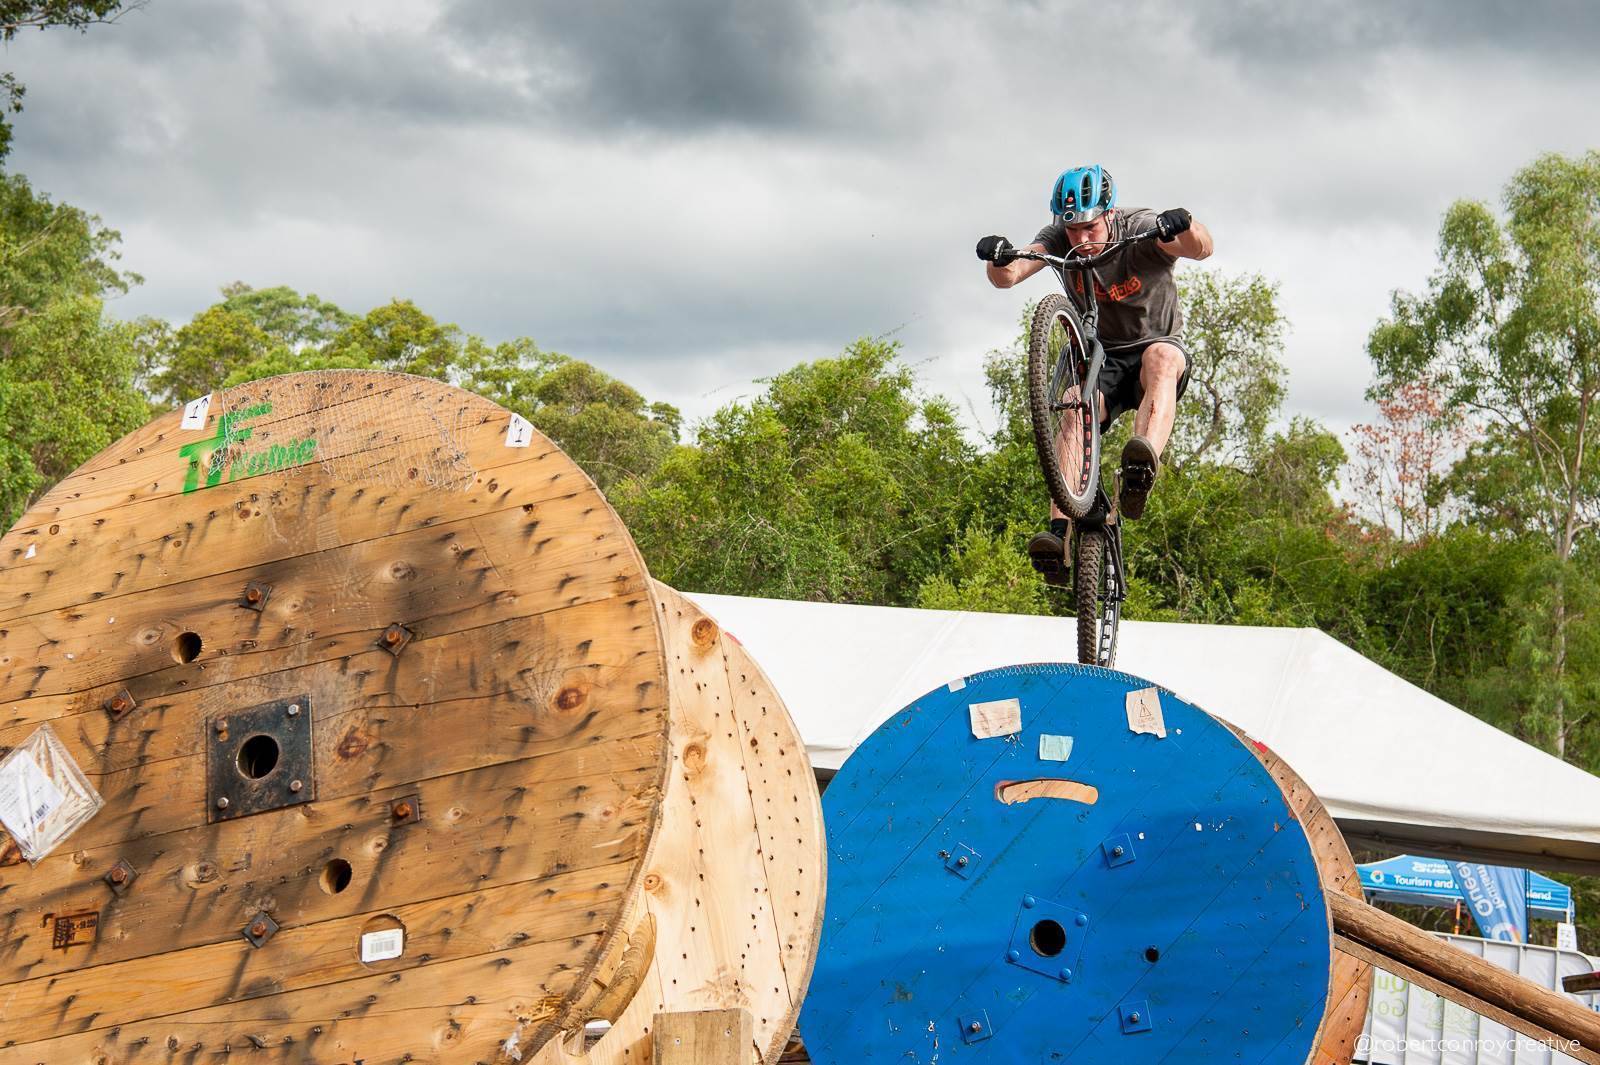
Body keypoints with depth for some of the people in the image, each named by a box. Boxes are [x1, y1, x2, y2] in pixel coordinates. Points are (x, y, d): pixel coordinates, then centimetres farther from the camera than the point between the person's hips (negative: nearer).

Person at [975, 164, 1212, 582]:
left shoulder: (1140, 227, -19)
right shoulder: (1059, 238, -11)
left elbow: (1201, 248, -36)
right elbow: (1007, 277, -26)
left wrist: (1184, 225, -59)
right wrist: (999, 258, -49)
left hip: (1155, 346, -2)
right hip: (1099, 358, 2)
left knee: (1161, 357, -38)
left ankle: (1144, 463, -59)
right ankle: (1060, 532, -40)